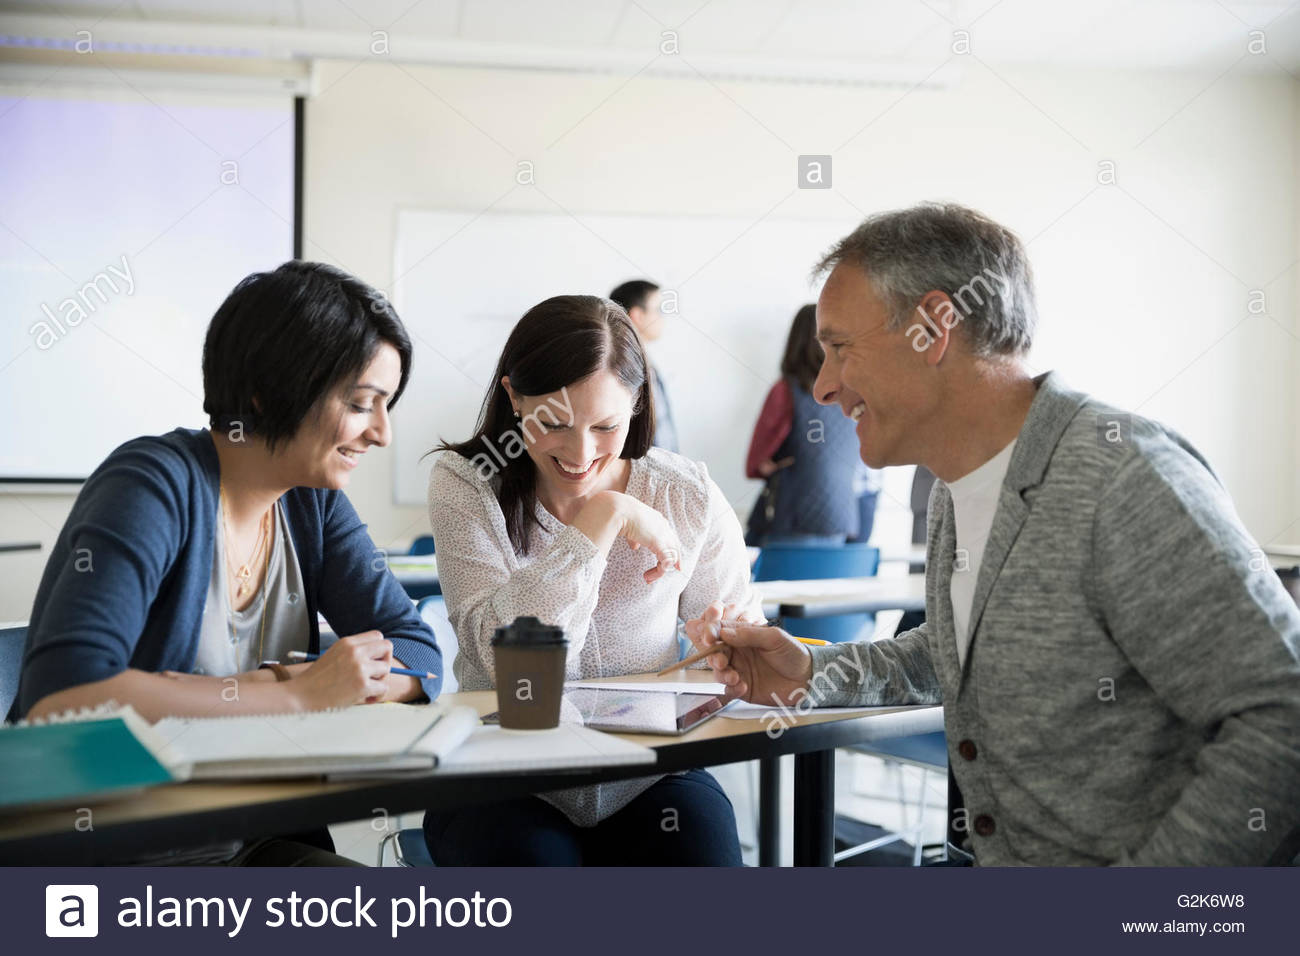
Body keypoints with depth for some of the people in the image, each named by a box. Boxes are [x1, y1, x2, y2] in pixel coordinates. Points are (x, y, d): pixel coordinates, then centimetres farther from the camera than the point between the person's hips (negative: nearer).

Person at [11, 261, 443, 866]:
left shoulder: (314, 500, 4)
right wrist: (296, 695, -24)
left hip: (253, 845, 6)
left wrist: (272, 680, -19)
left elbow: (418, 658, -1)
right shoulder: (155, 486, -16)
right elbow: (59, 695, -28)